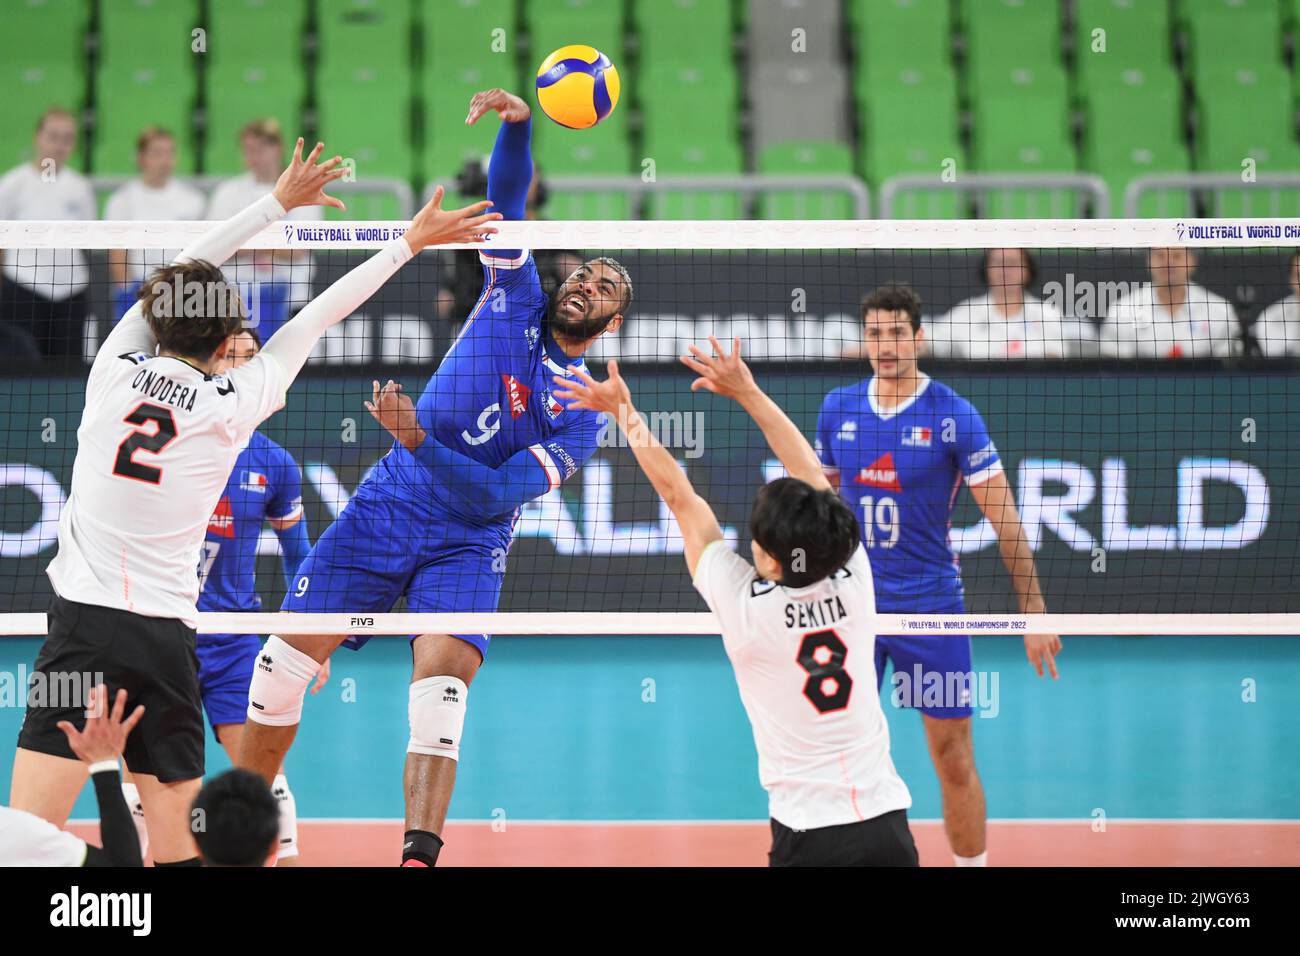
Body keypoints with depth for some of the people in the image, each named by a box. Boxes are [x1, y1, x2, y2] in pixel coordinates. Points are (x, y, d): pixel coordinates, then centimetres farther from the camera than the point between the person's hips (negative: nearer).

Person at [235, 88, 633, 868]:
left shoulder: (585, 415, -3)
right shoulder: (516, 298, 5)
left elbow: (496, 495, -13)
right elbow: (506, 197, -7)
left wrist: (418, 440, -26)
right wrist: (518, 123, -26)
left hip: (467, 542, -3)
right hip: (386, 505, 3)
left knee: (442, 685, -24)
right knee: (284, 663, -2)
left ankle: (420, 856, -33)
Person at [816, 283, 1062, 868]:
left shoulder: (953, 415, -9)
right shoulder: (838, 409, 4)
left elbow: (1003, 516, -8)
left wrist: (1033, 610, -12)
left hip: (930, 606, -3)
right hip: (852, 605, 3)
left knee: (954, 762, 1)